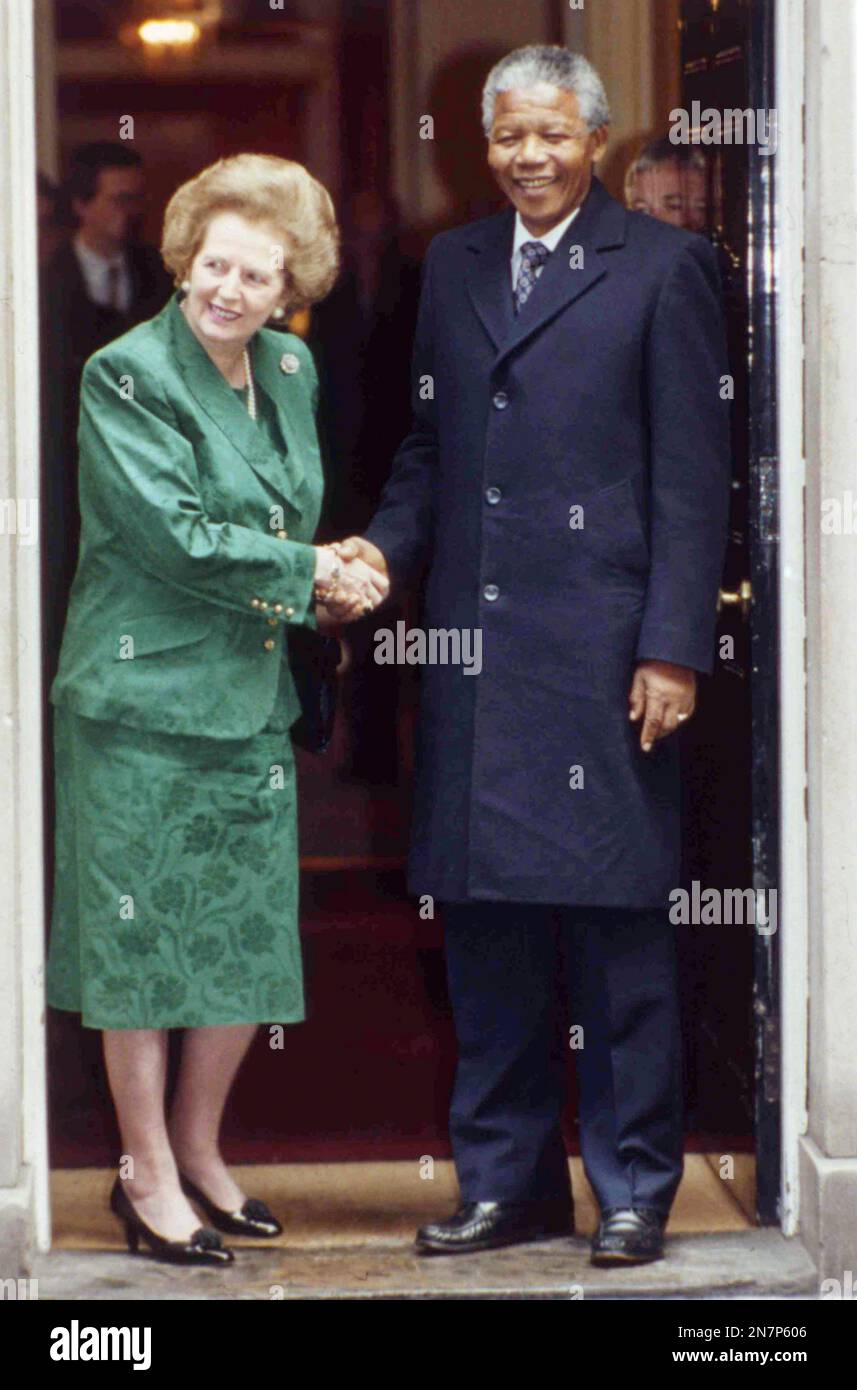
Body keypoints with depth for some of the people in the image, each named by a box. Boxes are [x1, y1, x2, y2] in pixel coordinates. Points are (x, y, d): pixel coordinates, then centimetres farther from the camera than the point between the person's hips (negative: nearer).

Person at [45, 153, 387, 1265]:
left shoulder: (291, 369, 9)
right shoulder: (126, 374, -12)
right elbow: (177, 537, -17)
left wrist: (330, 573, 1)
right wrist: (313, 575, -11)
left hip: (253, 696, 6)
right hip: (146, 694, -6)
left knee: (252, 938, 9)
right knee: (143, 934, 1)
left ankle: (199, 1151, 26)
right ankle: (147, 1175, 13)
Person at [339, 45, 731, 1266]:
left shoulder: (662, 269, -1)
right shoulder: (454, 266, 14)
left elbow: (692, 477, -4)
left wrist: (674, 649, -10)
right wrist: (387, 546, -1)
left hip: (601, 646, -5)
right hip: (477, 647, 5)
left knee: (618, 925, 0)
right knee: (485, 919, 9)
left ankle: (633, 1191, 10)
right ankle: (507, 1180, 19)